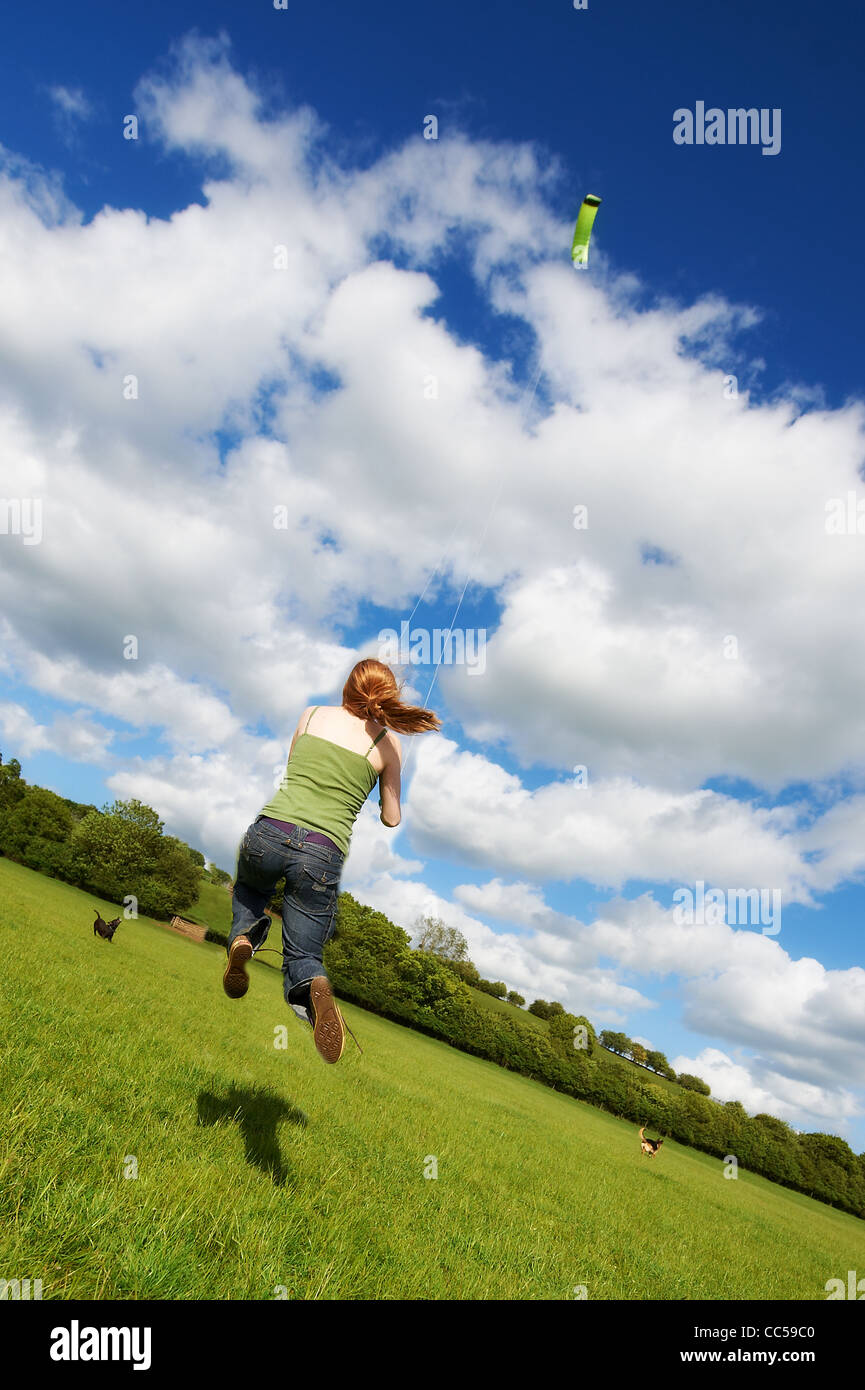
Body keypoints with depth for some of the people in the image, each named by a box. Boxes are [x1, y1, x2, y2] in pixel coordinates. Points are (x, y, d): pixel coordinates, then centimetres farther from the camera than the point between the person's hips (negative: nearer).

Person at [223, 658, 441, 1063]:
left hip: (268, 833, 2)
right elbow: (391, 820, 14)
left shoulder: (312, 714, 10)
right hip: (322, 855, -2)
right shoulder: (387, 742, 6)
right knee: (302, 958, 14)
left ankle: (243, 938, 7)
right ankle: (313, 986, -22)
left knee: (249, 886, 38)